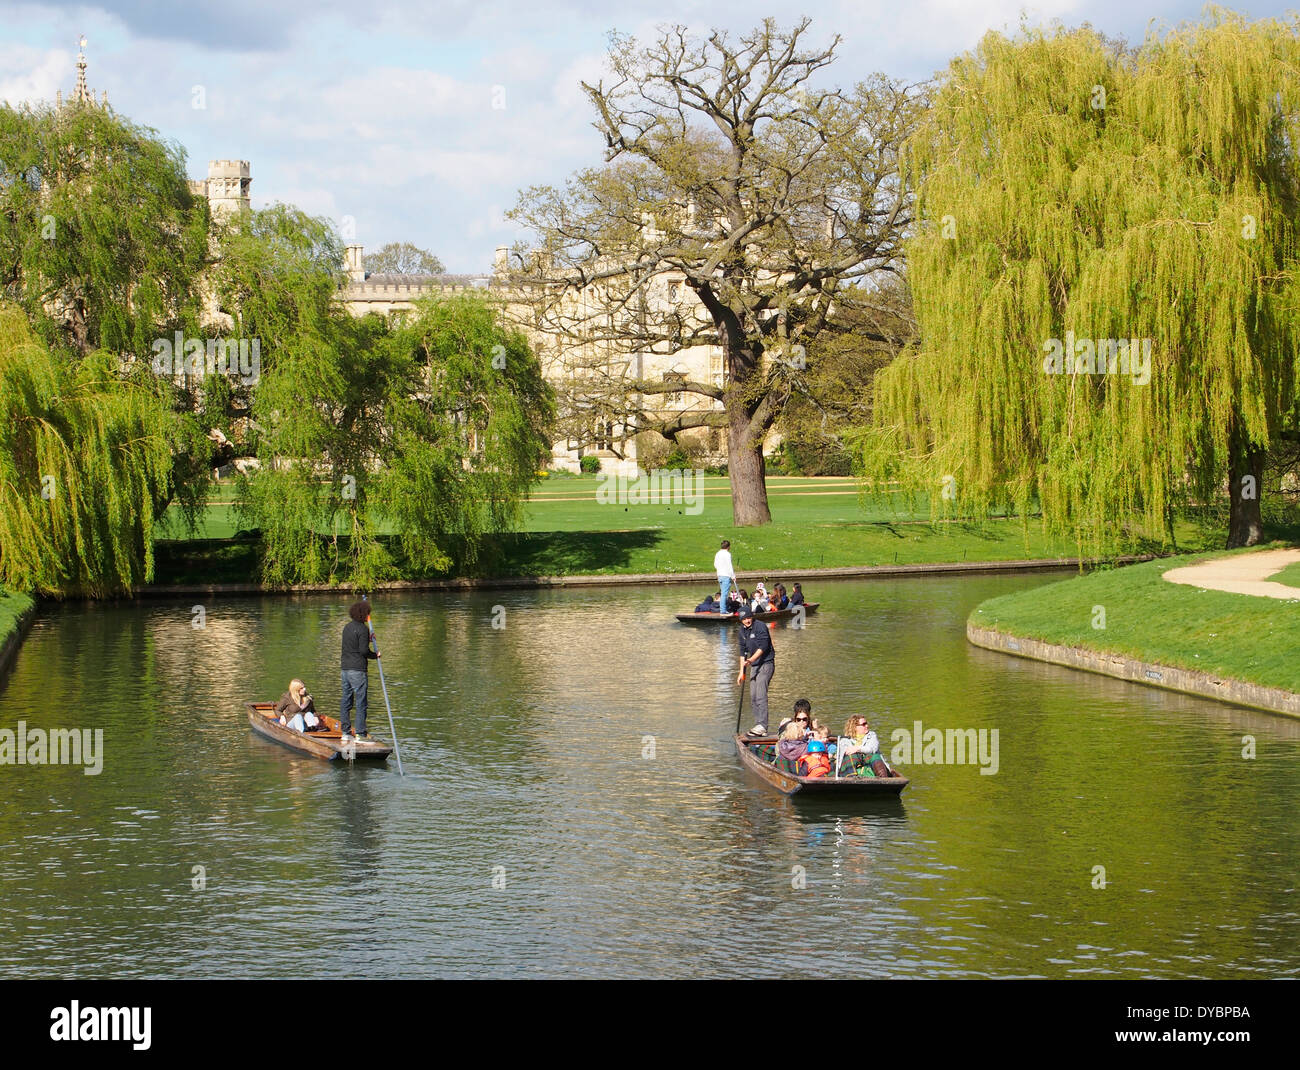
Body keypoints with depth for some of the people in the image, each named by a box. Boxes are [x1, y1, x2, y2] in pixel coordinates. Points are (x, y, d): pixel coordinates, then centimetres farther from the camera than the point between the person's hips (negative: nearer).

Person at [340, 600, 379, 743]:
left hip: (345, 668, 8)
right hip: (357, 670, -8)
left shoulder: (347, 627, 13)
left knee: (346, 701, 11)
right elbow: (364, 650, -18)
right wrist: (375, 655, -1)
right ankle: (361, 733, -4)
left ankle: (345, 732, 13)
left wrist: (368, 639, 22)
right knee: (361, 702, -3)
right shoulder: (362, 629, -12)